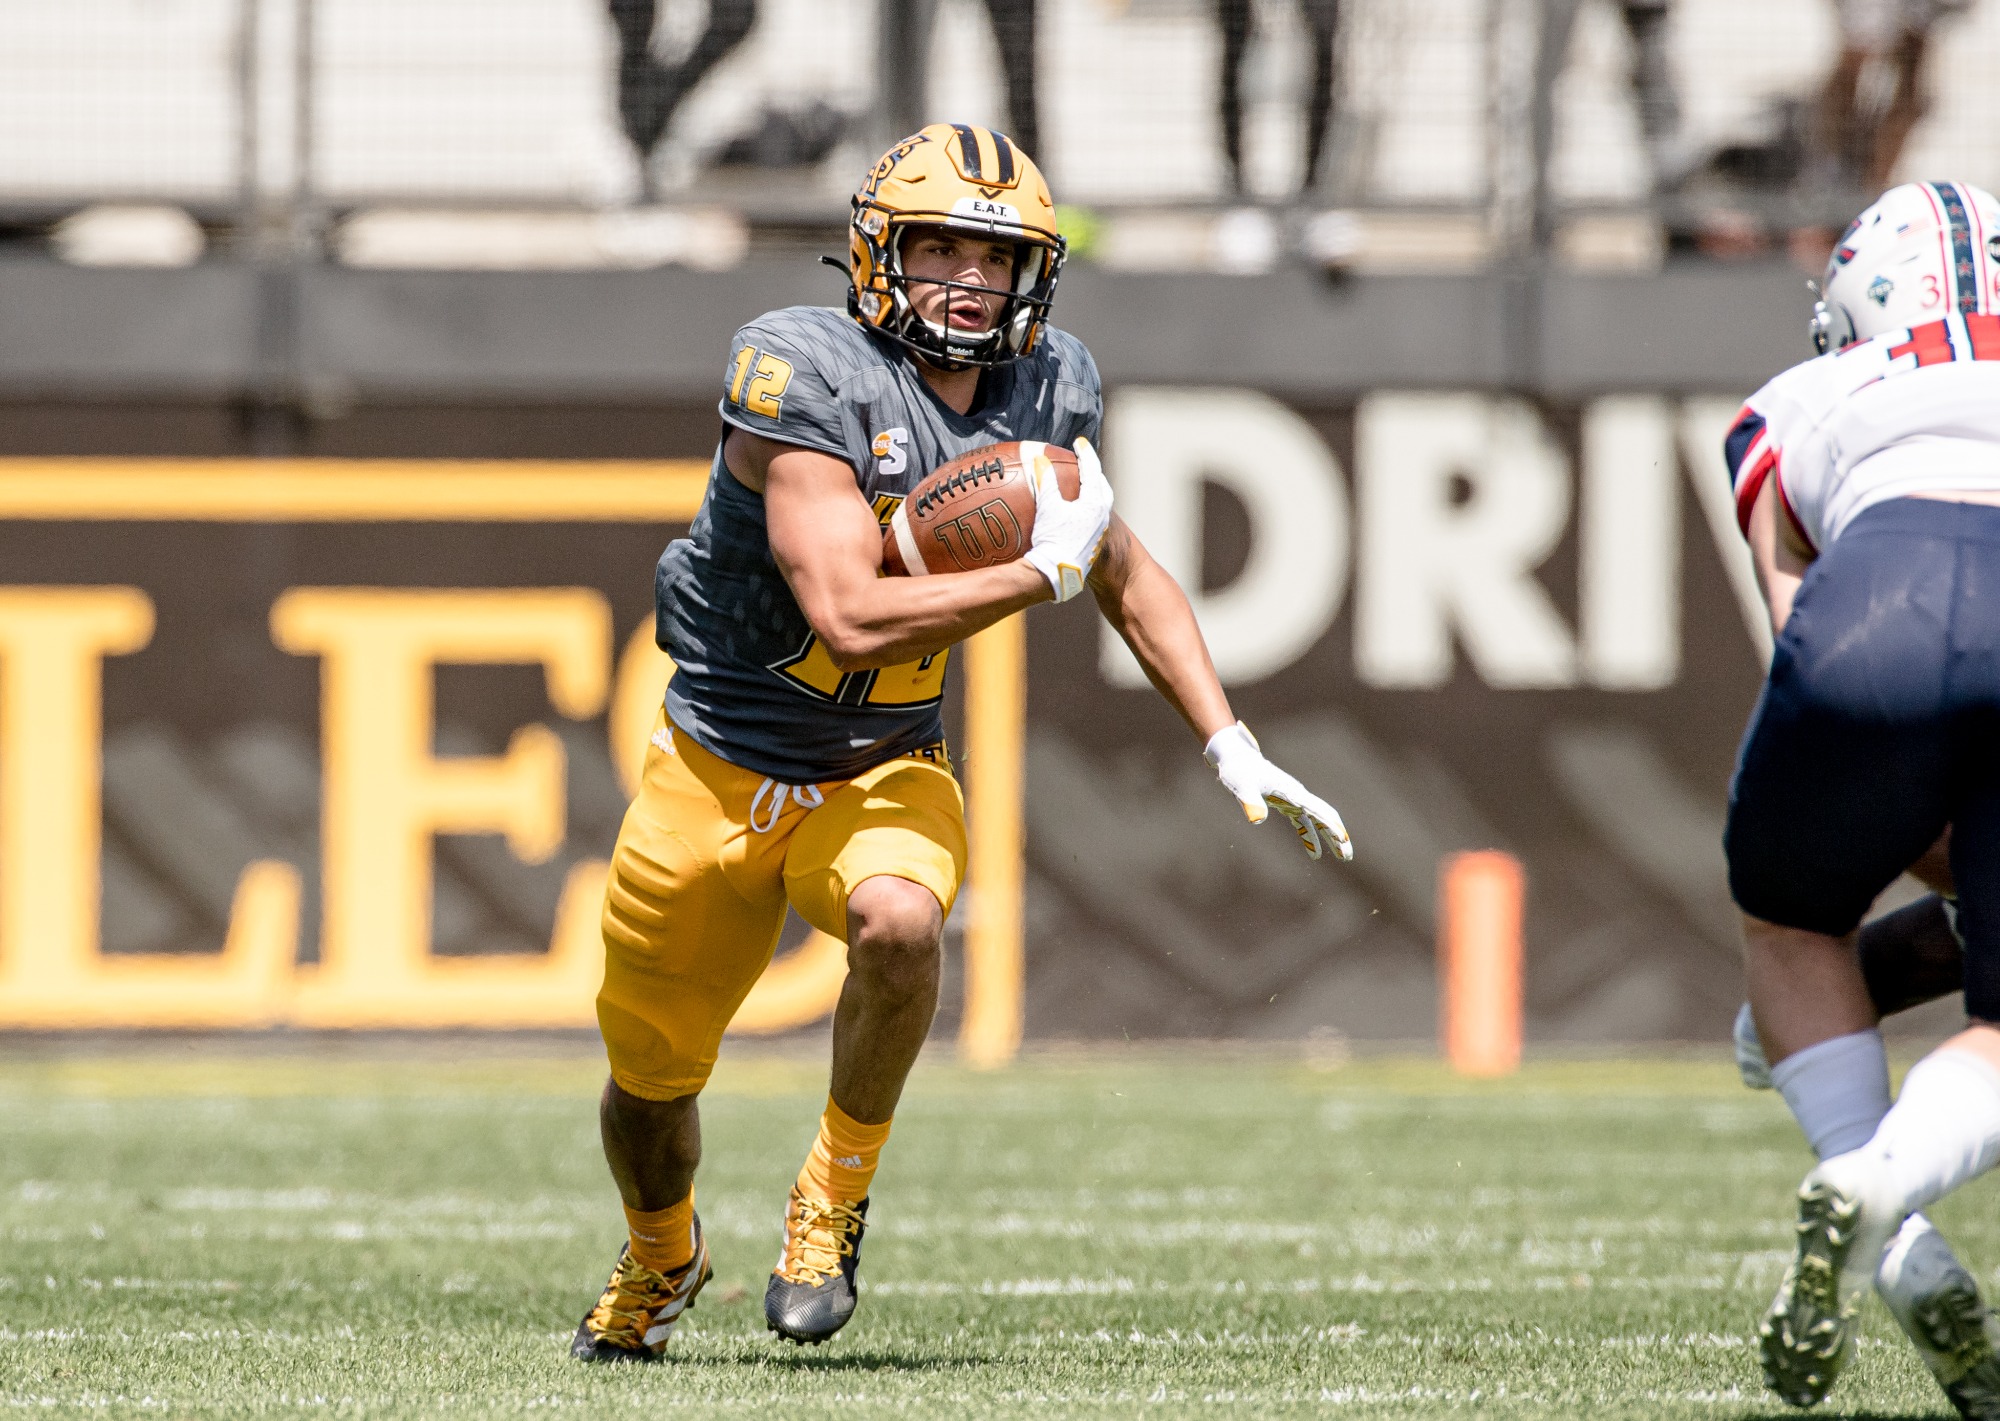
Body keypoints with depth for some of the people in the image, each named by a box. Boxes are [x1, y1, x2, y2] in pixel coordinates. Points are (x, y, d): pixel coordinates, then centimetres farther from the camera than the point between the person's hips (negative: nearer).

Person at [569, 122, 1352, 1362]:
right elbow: (849, 615, -30)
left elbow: (1131, 578, 13)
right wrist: (1044, 572, -24)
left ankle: (839, 1192, -9)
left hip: (882, 777, 2)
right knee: (650, 1081, 11)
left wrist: (1235, 749, 6)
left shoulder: (1046, 397, -3)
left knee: (899, 924, -33)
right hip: (722, 770, -2)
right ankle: (662, 1257, 46)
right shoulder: (806, 378, -22)